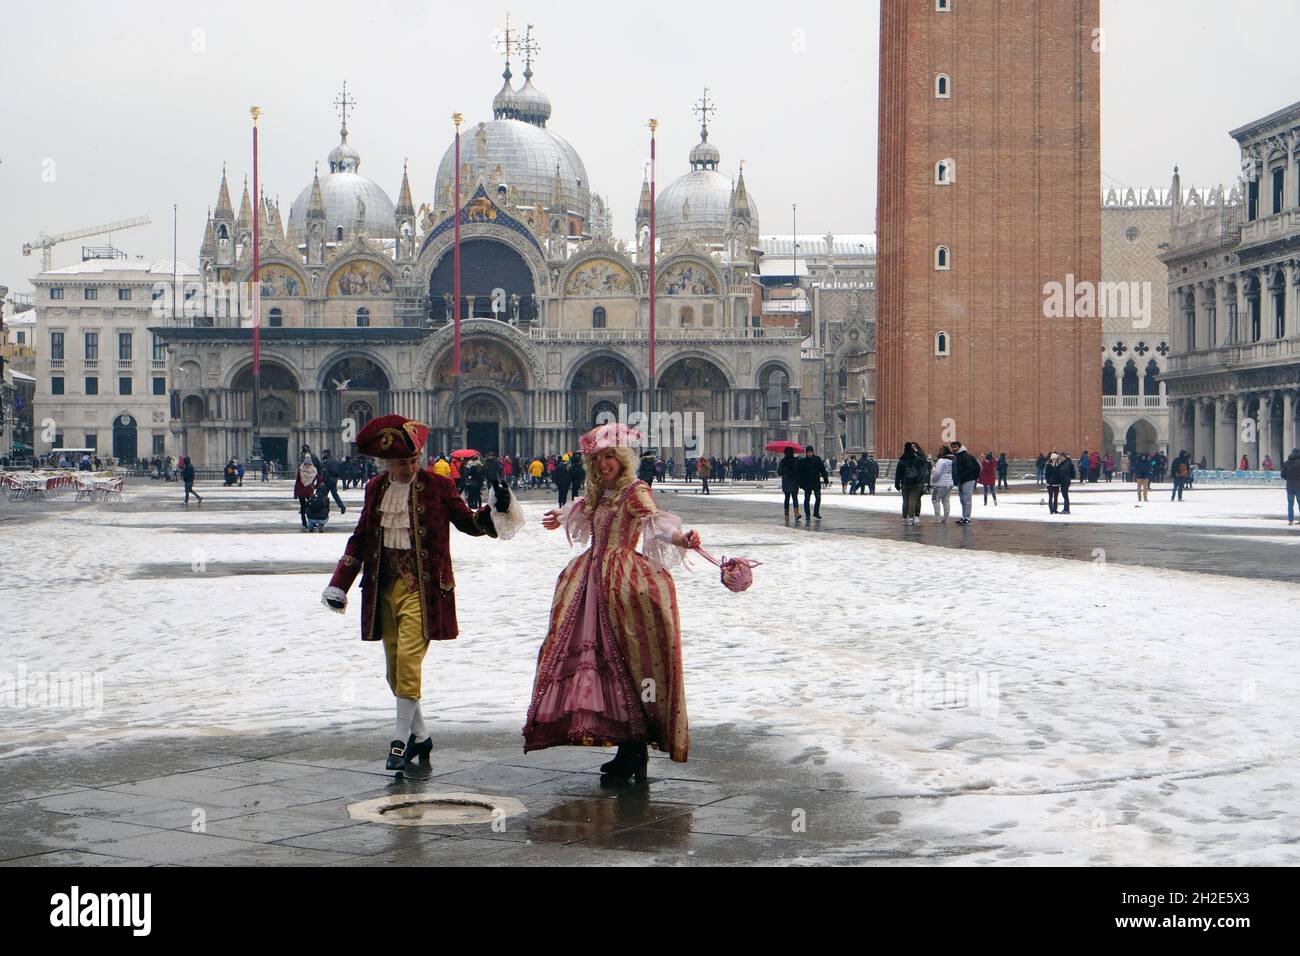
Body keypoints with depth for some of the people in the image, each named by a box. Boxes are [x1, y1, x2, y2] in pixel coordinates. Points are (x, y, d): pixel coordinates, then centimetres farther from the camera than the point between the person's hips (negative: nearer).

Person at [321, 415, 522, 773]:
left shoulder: (437, 485, -2)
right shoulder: (376, 488, 10)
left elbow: (468, 523, 4)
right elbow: (360, 538, 16)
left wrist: (497, 509, -15)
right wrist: (339, 584, 11)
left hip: (422, 585, -5)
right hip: (384, 585, 5)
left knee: (409, 657, -14)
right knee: (394, 667, 8)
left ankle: (401, 741, -6)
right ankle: (420, 735, 22)